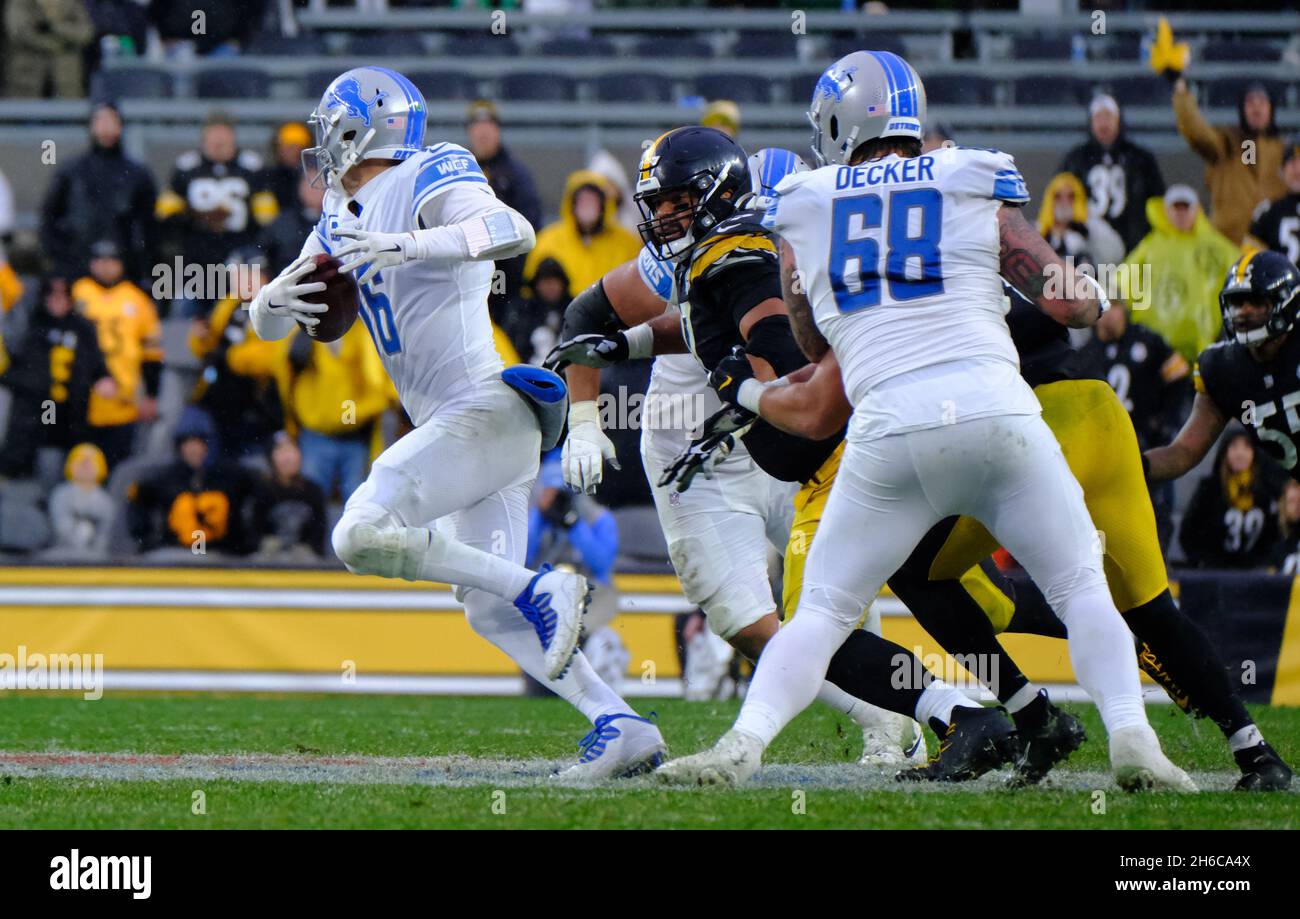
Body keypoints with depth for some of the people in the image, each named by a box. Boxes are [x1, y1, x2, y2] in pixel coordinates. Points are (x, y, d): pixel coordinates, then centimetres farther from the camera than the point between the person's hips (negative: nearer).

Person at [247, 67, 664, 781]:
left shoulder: (428, 181, -8)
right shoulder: (344, 219, 18)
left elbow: (514, 231, -27)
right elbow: (267, 325, 22)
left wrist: (406, 244, -36)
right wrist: (278, 297, -2)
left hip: (485, 413, -10)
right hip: (458, 427, 10)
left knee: (361, 535, -23)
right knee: (491, 611, 6)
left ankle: (543, 591, -21)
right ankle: (623, 729, 3)